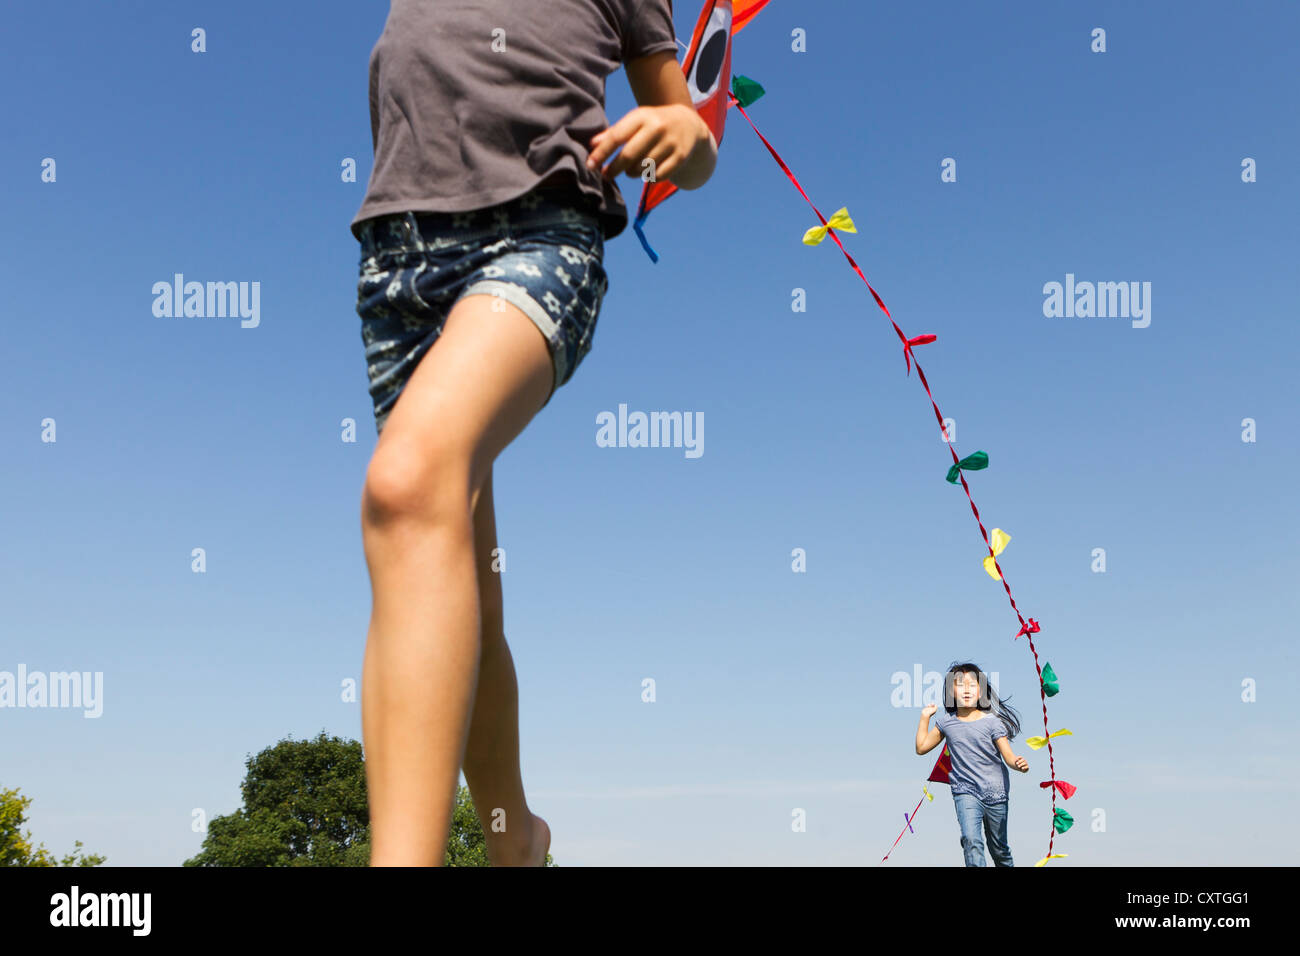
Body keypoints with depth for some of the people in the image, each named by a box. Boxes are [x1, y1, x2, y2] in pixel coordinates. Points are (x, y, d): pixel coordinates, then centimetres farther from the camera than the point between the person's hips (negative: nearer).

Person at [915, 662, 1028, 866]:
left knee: (999, 848, 13)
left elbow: (1008, 755, -11)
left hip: (995, 792, -1)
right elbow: (922, 747, 12)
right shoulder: (946, 721, 1)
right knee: (971, 839, -21)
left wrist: (1019, 763, -33)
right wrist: (925, 717, 8)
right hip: (965, 791, 1)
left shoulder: (991, 721, -7)